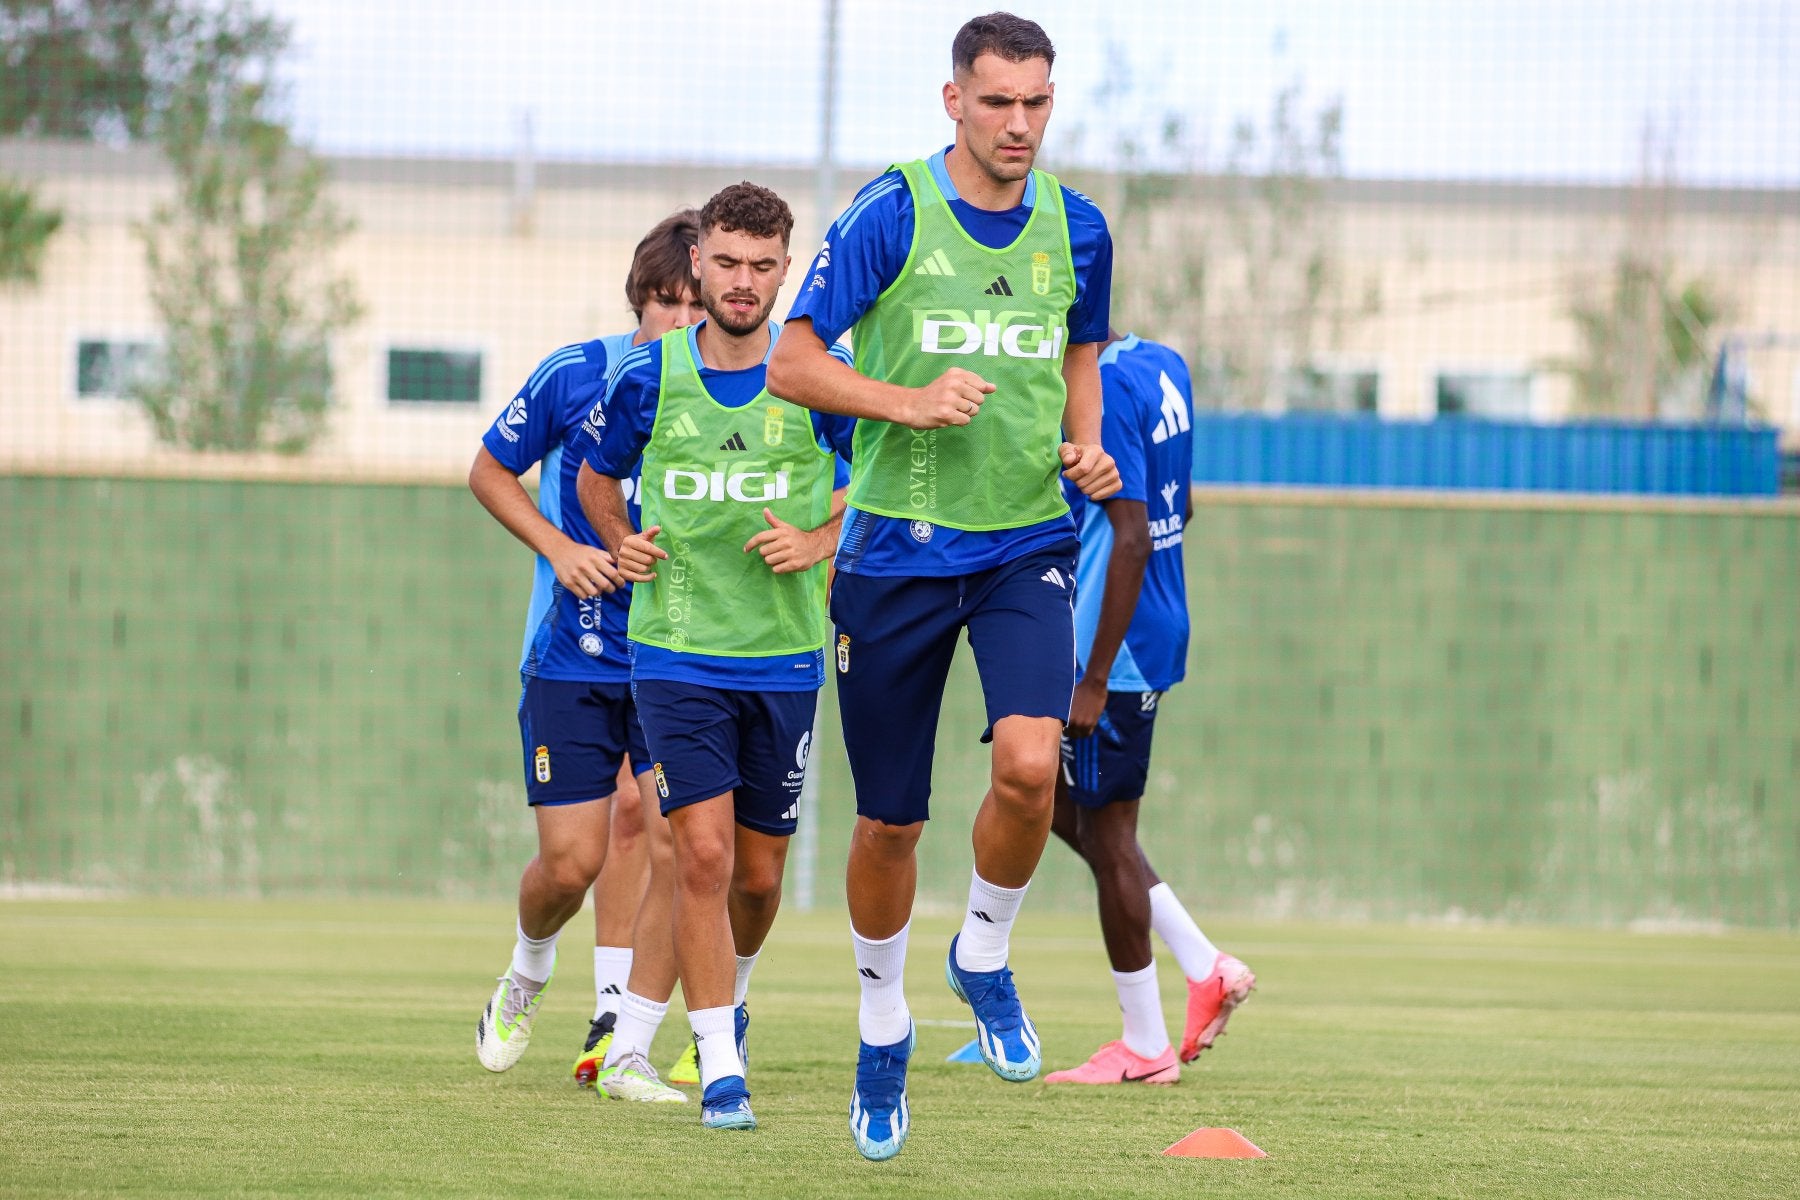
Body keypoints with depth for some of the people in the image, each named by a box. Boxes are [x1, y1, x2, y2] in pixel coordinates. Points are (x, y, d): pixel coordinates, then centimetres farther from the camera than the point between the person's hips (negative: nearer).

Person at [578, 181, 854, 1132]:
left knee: (759, 871, 9)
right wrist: (620, 544, -1)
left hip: (785, 655, 1)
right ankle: (721, 1070, -9)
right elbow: (597, 476, 17)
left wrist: (819, 542, -7)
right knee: (702, 853, -14)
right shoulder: (648, 378, -2)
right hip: (676, 652, -1)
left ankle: (731, 983, 42)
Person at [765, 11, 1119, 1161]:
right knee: (890, 820, 5)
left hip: (1029, 545, 2)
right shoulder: (891, 214, -8)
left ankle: (985, 954, 6)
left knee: (1030, 761, -23)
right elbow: (792, 364, -7)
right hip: (898, 546, -2)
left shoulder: (1076, 227, 4)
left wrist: (1087, 448, 2)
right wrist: (910, 401, -22)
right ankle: (884, 1027, 29)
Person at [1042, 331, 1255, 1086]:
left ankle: (1145, 1047, 8)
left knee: (1105, 834, 0)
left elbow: (1131, 539, -24)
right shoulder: (1164, 368, 9)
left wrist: (1095, 679, -22)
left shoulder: (1105, 392, -20)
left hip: (1115, 652, -10)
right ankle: (1206, 970, 15)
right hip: (1159, 637, 10)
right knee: (1060, 806, 18)